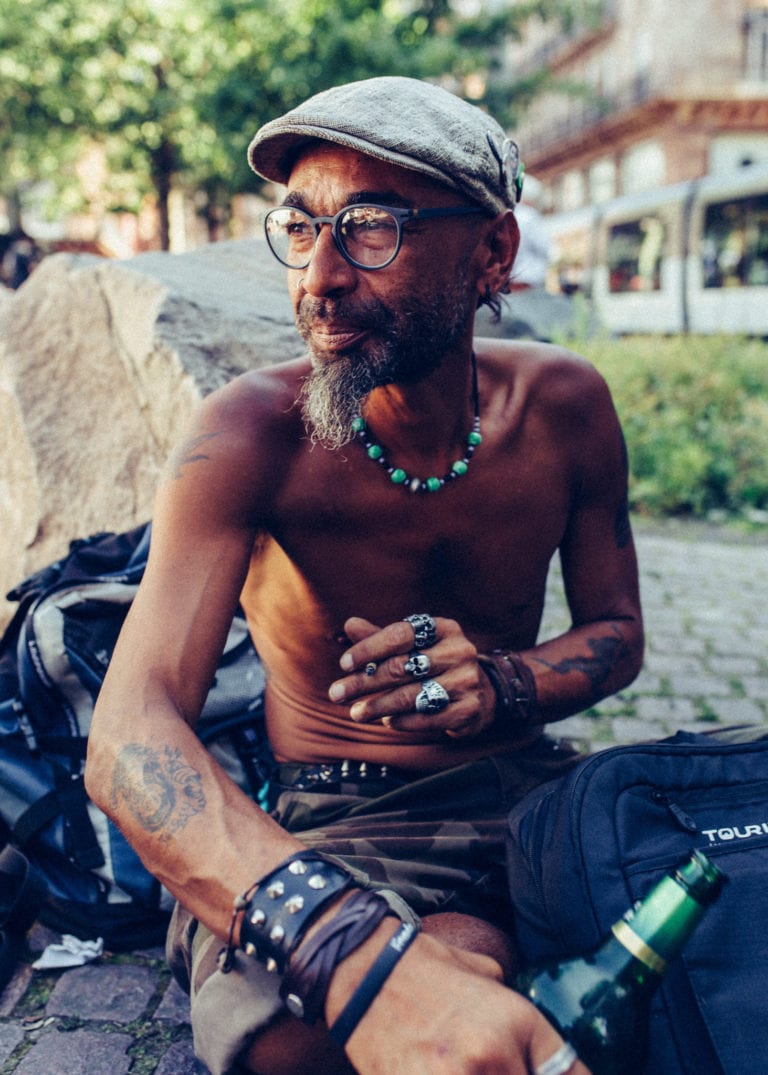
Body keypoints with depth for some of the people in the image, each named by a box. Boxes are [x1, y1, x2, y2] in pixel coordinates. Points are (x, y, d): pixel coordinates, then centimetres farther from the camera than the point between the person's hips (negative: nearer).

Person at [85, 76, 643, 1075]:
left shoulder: (564, 404, -5)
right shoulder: (254, 432, -18)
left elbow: (615, 629, 7)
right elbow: (128, 737, -30)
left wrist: (500, 687, -17)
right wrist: (361, 955, -48)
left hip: (534, 790, 5)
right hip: (342, 827, -4)